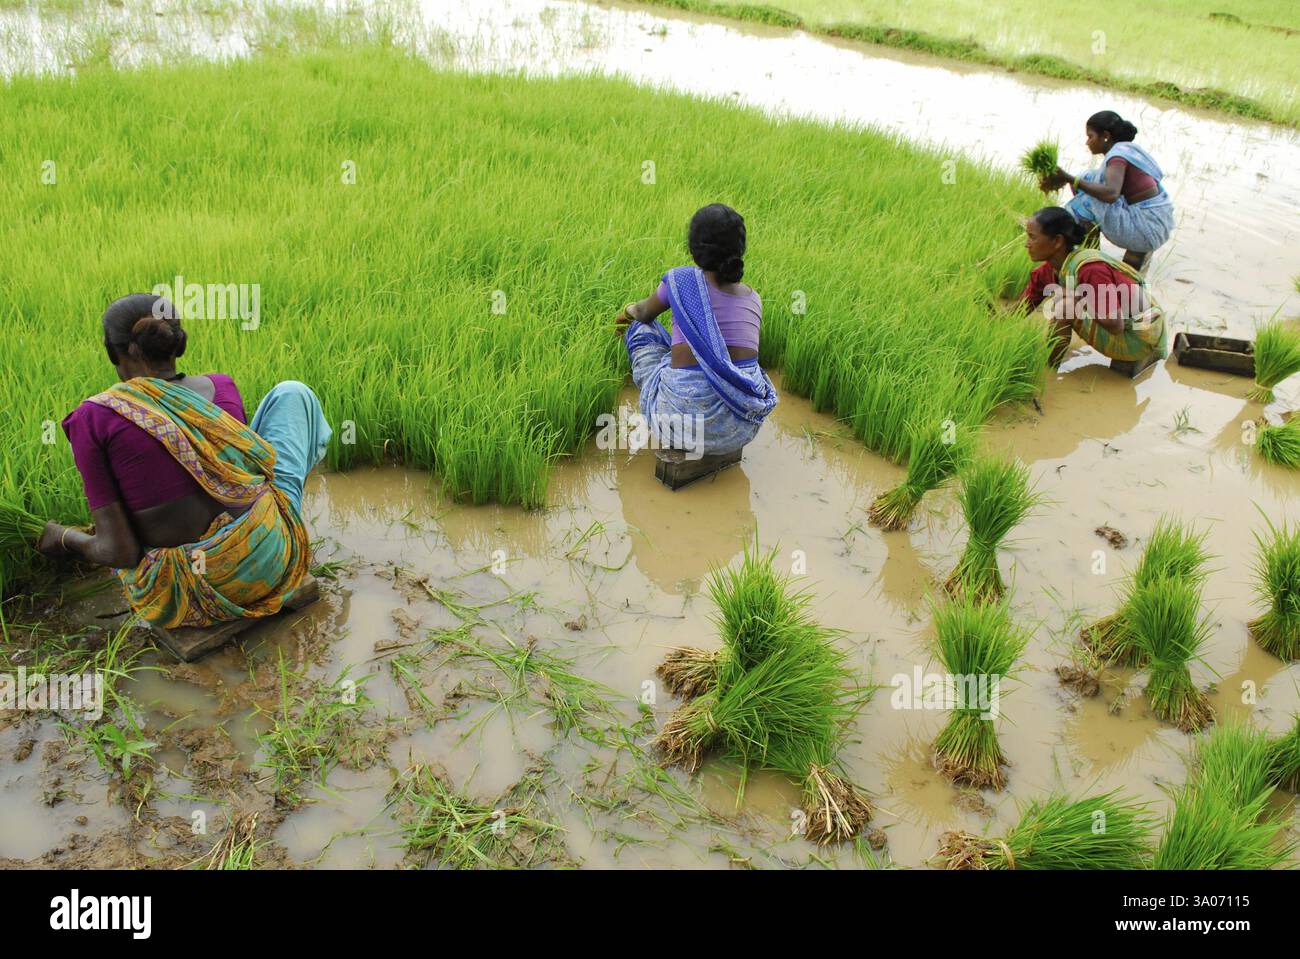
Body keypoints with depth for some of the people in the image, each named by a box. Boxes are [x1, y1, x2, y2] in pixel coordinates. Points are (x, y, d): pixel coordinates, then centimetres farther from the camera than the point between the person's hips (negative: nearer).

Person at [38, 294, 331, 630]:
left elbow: (119, 551, -12)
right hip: (271, 557, 0)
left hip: (181, 597, 0)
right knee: (290, 392, 19)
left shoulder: (92, 419, -11)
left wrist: (64, 538, 9)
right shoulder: (220, 387, -4)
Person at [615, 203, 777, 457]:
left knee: (641, 330, 23)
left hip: (689, 417, -5)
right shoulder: (753, 300, 8)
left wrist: (629, 310, 41)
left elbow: (645, 312, 15)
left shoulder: (680, 279, -6)